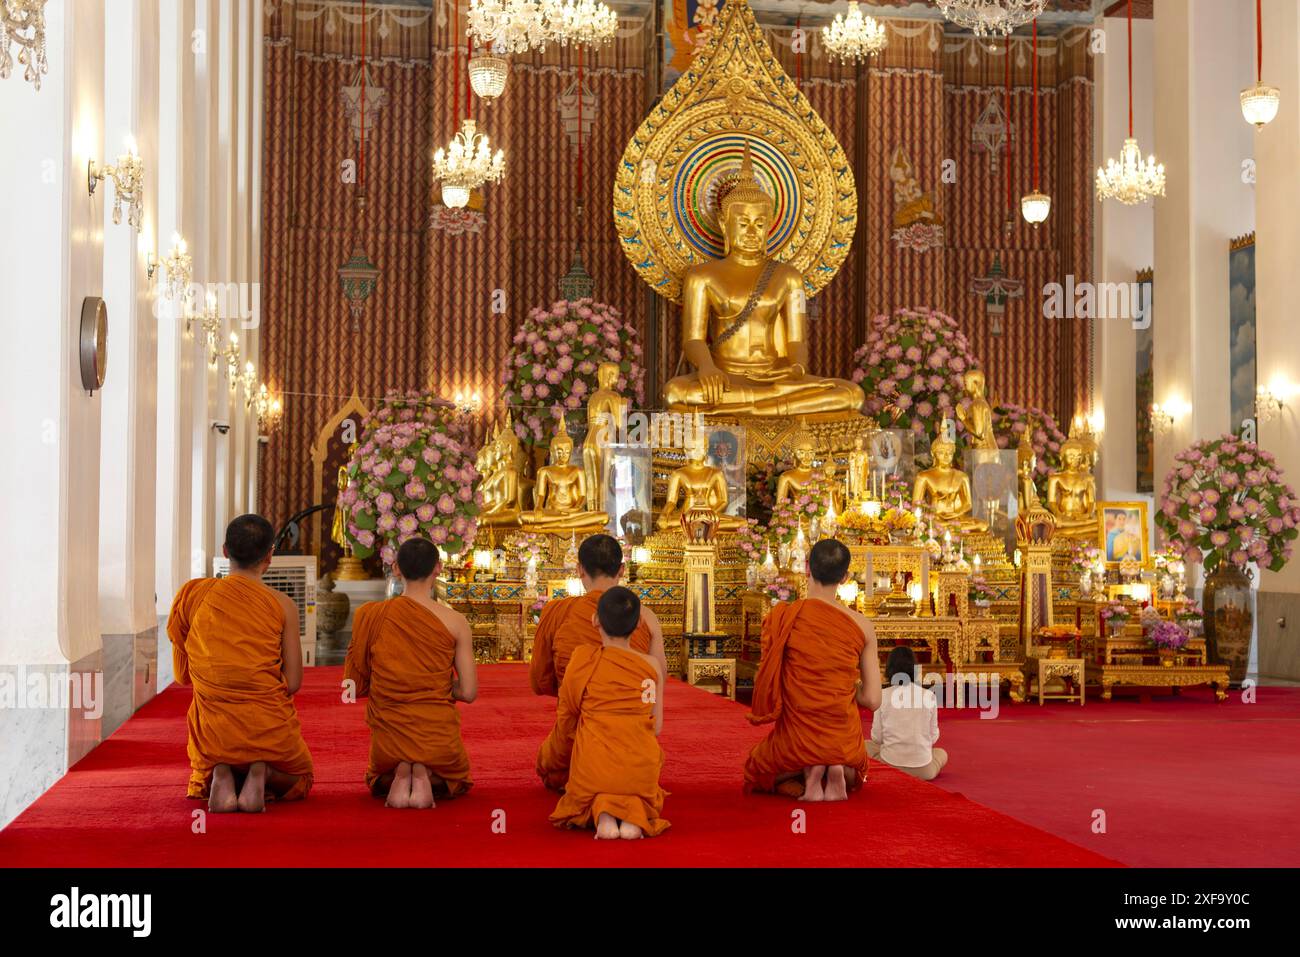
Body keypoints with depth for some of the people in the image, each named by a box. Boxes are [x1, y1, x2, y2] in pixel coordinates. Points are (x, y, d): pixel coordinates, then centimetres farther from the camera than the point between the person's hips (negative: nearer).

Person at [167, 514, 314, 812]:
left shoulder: (192, 594, -3)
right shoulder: (282, 605, -7)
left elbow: (182, 675, 4)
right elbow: (292, 683, -8)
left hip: (212, 729, 2)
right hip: (269, 728, -2)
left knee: (201, 783, 36)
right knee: (299, 778, 31)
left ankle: (220, 776, -3)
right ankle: (262, 772, -5)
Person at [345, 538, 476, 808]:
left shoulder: (369, 615, -7)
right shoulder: (455, 622, -10)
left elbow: (353, 686, -1)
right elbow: (468, 692, -9)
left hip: (388, 740, 1)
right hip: (439, 740, -1)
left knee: (378, 781, 37)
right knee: (457, 779, 34)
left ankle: (399, 776, 0)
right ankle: (428, 777, -2)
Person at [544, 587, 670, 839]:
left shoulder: (583, 657, -3)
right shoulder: (652, 665, 1)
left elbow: (567, 715, 5)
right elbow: (657, 727, 5)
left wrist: (556, 754, 24)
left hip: (594, 768, -1)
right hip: (641, 769, 1)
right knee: (641, 798, 34)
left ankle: (602, 813, -6)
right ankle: (634, 813, -4)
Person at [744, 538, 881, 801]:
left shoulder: (783, 616, -11)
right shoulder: (863, 626, -6)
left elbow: (766, 680, -6)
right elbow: (872, 699, -5)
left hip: (796, 738, -2)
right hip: (845, 742, 2)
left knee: (757, 769, 34)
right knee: (854, 773, 40)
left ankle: (808, 772, -2)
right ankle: (837, 771, 0)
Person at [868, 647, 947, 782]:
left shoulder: (883, 695, -6)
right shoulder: (929, 695, -3)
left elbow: (876, 737, -2)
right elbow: (934, 736, 3)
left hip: (889, 764, -1)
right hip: (923, 770, 1)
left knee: (866, 746, 31)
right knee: (942, 753, 35)